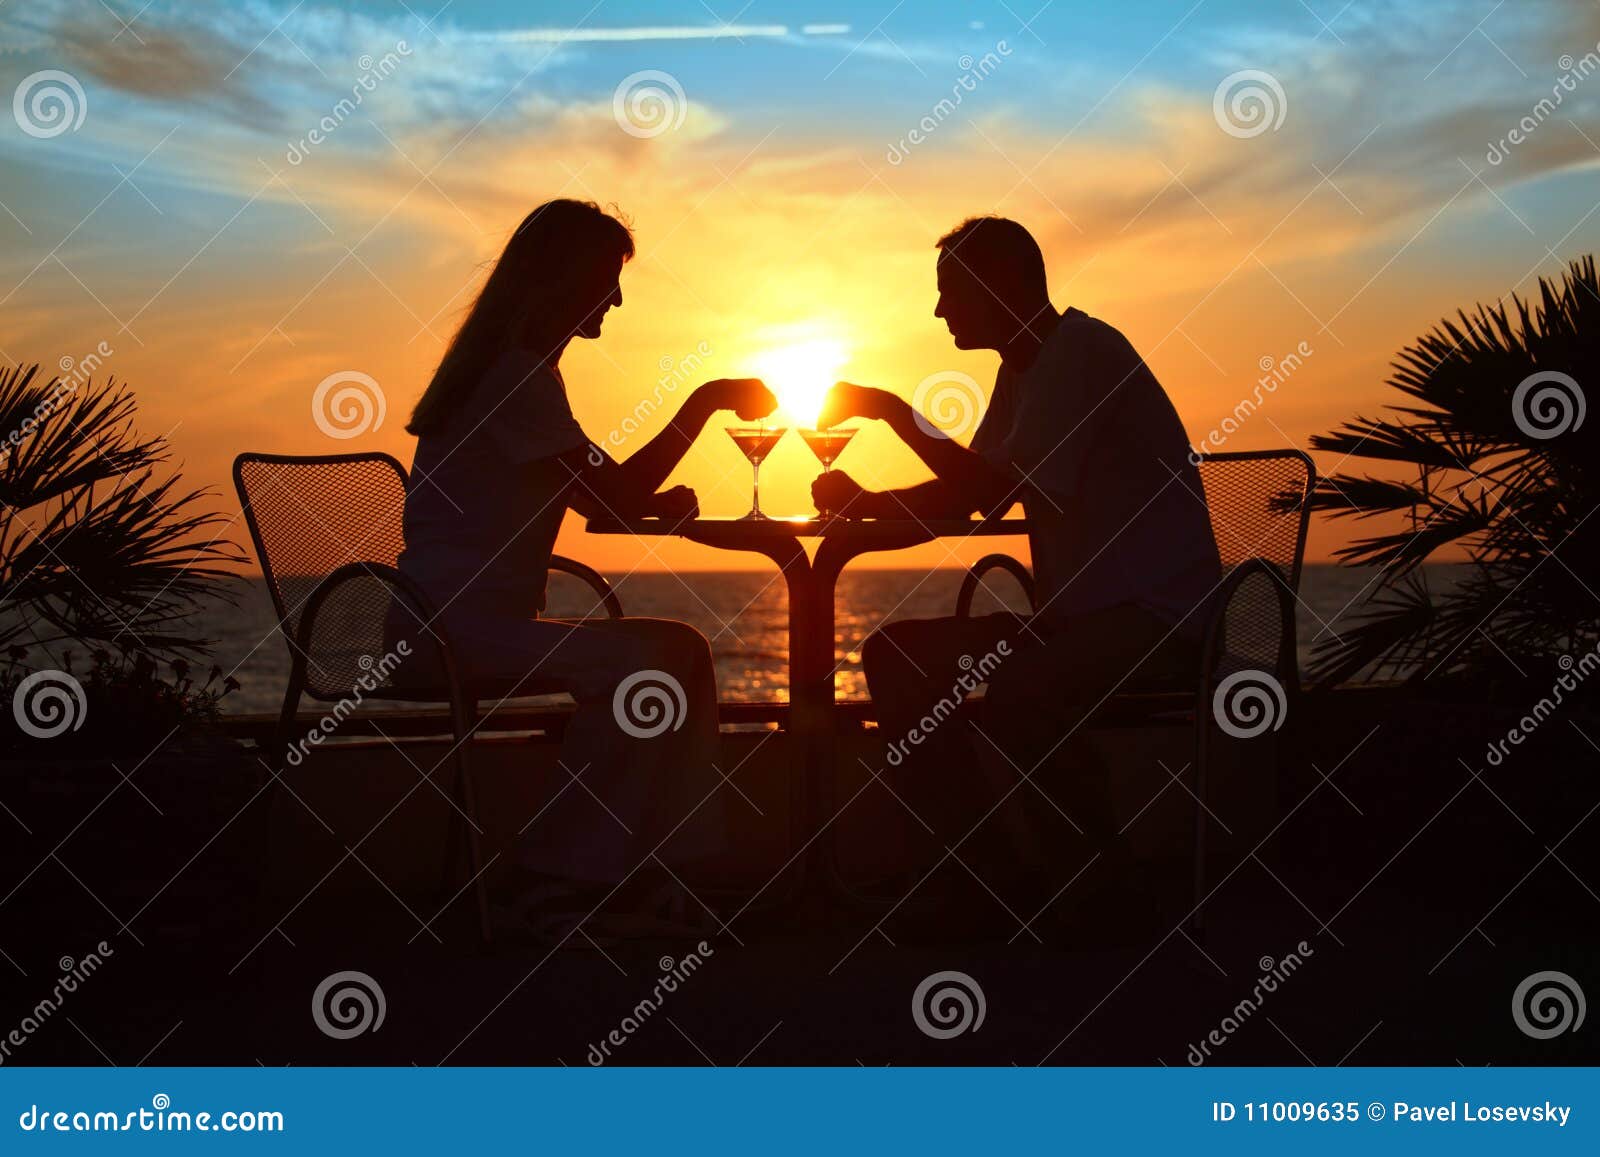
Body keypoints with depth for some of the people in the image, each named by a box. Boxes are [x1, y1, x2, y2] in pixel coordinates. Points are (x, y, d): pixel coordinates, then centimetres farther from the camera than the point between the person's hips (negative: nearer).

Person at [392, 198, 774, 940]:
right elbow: (613, 497, -18)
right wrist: (706, 401, -11)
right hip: (450, 626, -10)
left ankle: (639, 876, -3)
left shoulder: (516, 366, 20)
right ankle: (553, 879, -15)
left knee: (679, 653, 1)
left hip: (469, 621, 10)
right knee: (646, 667, -24)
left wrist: (660, 502, 0)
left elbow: (597, 497, 19)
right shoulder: (518, 374, -12)